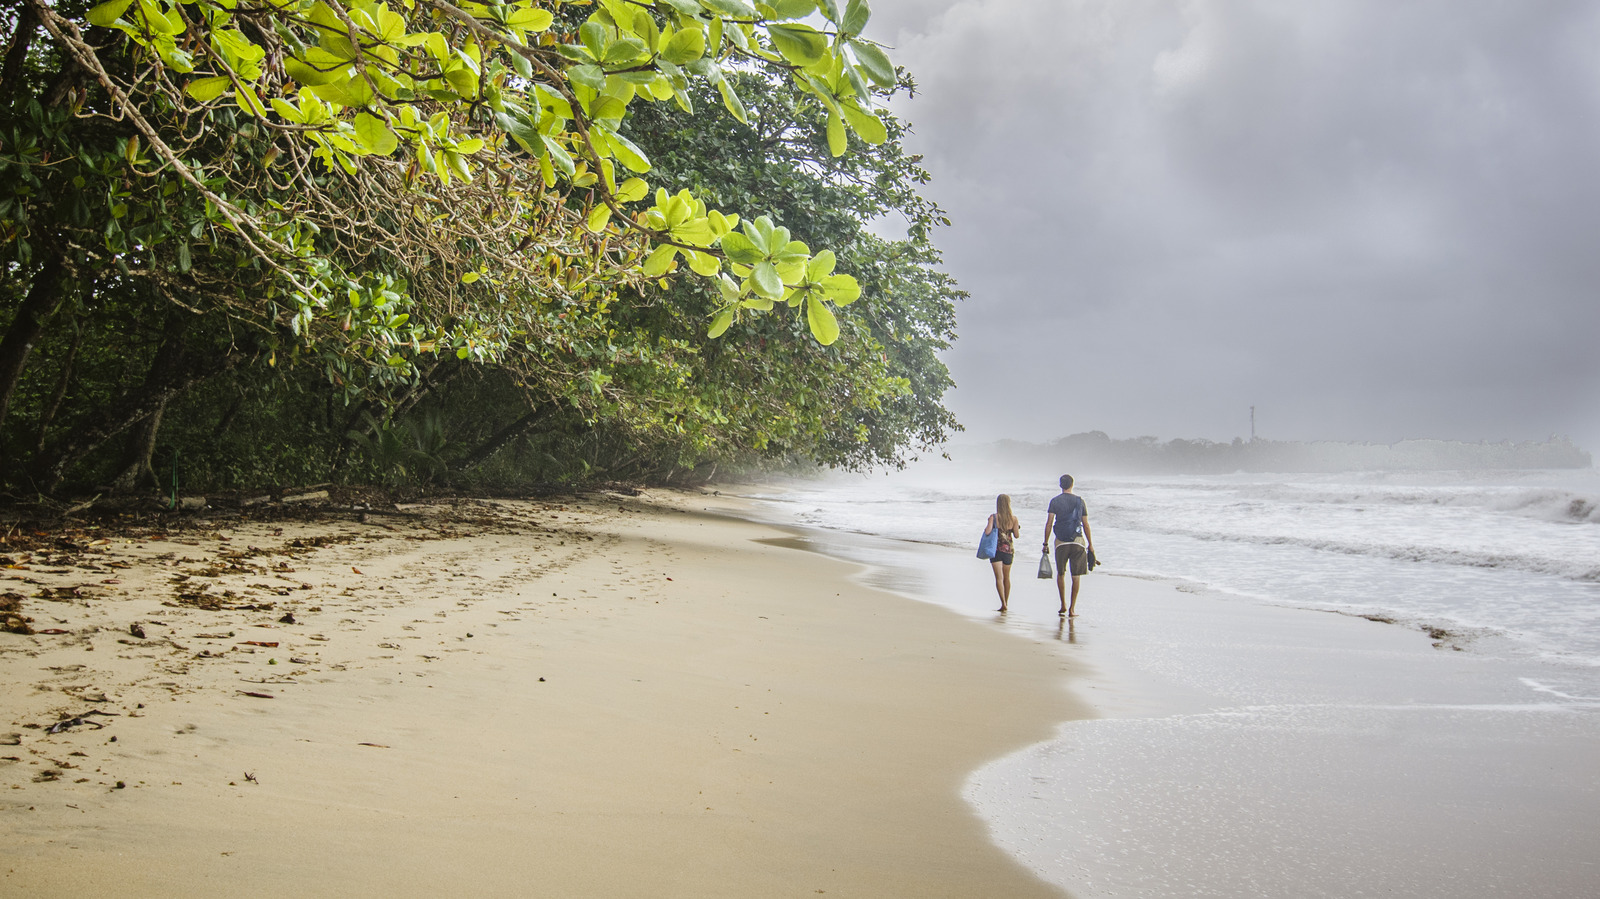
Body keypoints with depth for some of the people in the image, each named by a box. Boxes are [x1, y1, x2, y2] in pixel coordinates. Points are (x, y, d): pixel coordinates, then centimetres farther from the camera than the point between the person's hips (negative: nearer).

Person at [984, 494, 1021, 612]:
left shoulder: (993, 517, -10)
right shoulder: (1013, 518, -3)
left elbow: (987, 532, -18)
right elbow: (1017, 535, 0)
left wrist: (986, 528, 4)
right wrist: (1017, 527, 19)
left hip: (996, 549, -3)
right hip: (1008, 549, 3)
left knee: (999, 577, -5)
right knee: (1007, 577, 18)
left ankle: (1003, 603, -17)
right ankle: (1006, 601, 28)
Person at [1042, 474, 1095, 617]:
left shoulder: (1055, 501, 0)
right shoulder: (1080, 501, 3)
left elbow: (1049, 523, -4)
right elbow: (1086, 525, 4)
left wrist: (1046, 543, 2)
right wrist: (1090, 545, 10)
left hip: (1061, 541, 0)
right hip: (1078, 541, 0)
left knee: (1061, 574, 16)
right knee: (1075, 576, 5)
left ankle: (1063, 605, 15)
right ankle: (1072, 609, 2)